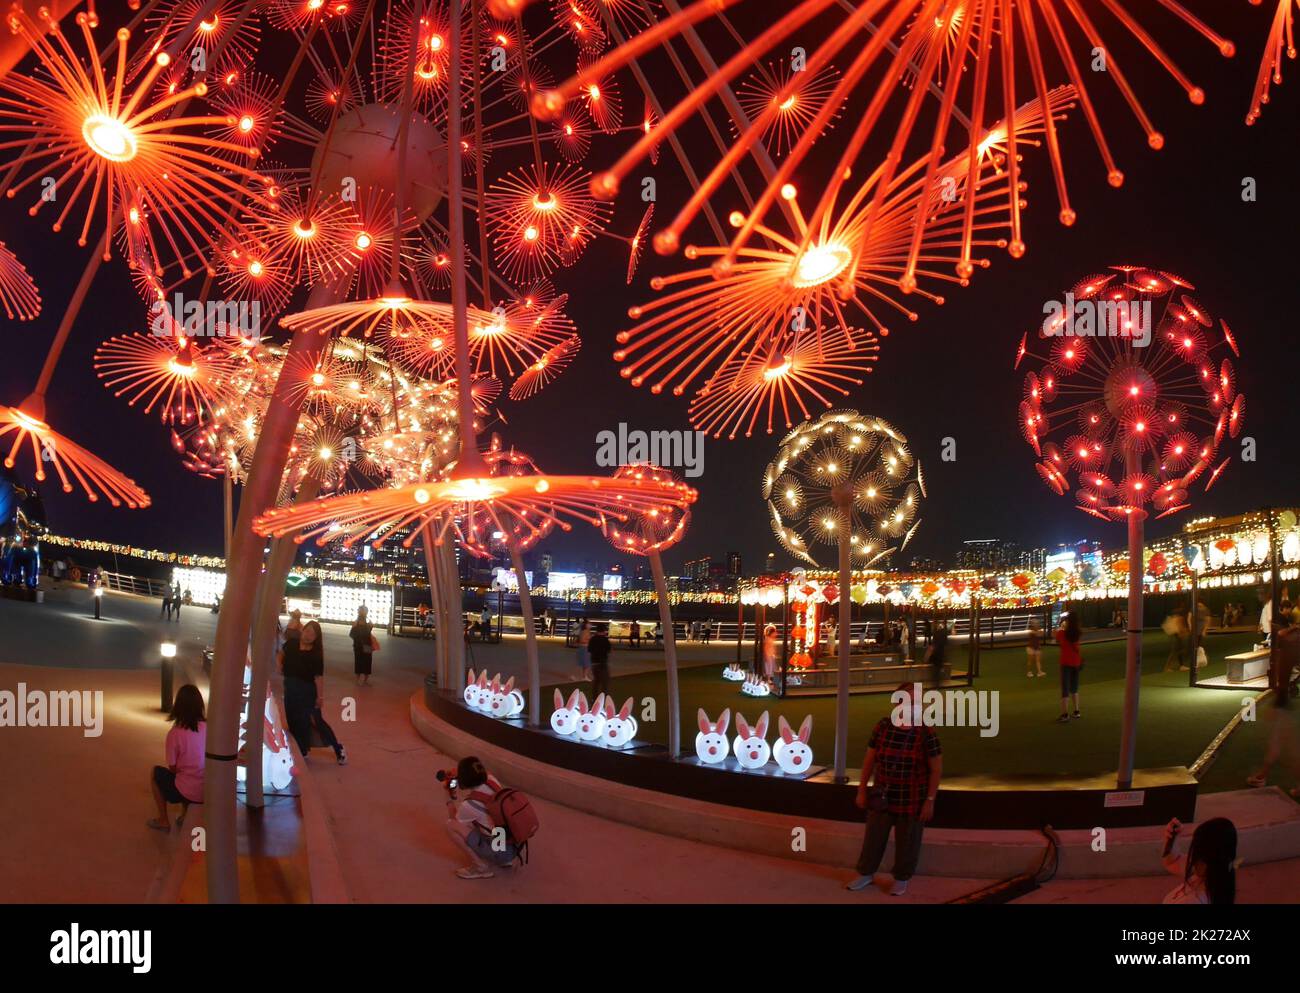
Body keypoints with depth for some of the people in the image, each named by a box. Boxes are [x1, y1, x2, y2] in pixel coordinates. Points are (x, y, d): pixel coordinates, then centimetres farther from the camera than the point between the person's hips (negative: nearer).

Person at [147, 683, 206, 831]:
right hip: (209, 791, 4)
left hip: (188, 792, -4)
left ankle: (163, 821, 23)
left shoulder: (174, 733, -15)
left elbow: (172, 767, -5)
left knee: (156, 772, 24)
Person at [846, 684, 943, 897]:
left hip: (912, 800, -2)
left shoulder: (926, 733, -16)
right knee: (873, 837, 14)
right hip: (883, 797, 3)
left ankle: (901, 878, 33)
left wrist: (930, 801, -11)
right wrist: (862, 790, 2)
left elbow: (936, 769, -10)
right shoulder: (882, 726, -8)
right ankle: (866, 873, 33)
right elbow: (869, 760, 1)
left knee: (907, 843, 12)